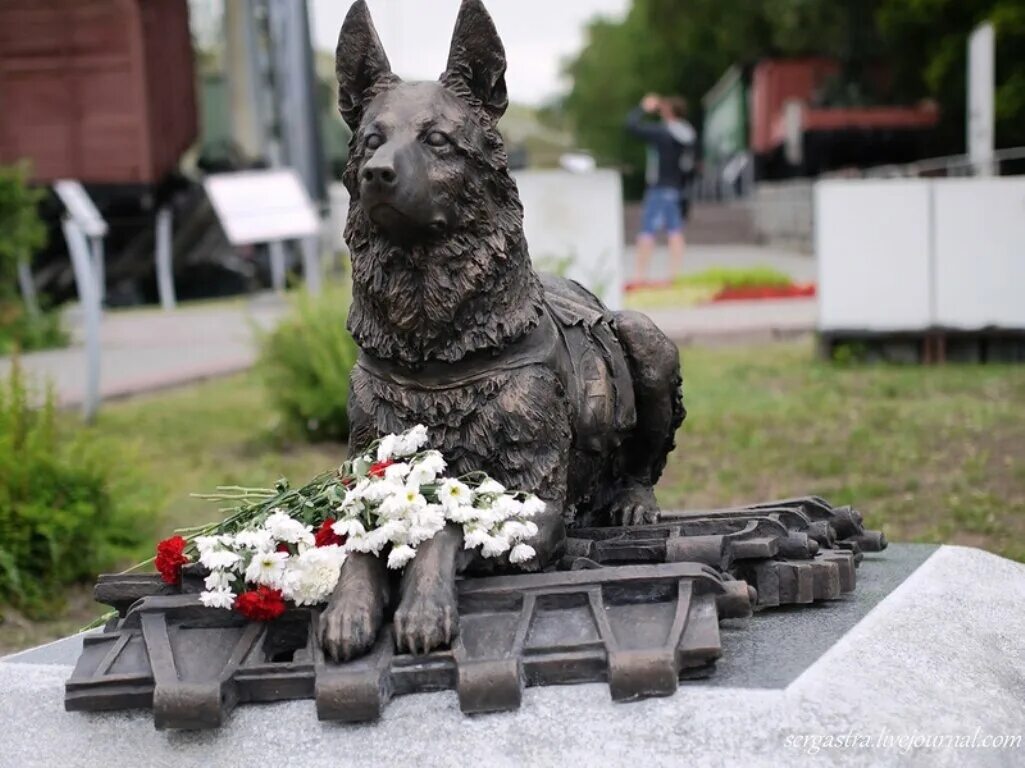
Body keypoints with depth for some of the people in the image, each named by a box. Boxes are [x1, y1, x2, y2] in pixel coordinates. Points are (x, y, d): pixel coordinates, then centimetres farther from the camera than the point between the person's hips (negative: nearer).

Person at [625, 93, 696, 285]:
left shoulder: (662, 133, -16)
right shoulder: (689, 135, 6)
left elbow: (632, 124, -14)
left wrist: (643, 107, -1)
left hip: (660, 189, -7)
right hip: (680, 189, 7)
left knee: (647, 233, -6)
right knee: (675, 232, 11)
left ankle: (640, 275, -8)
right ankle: (675, 274, 11)